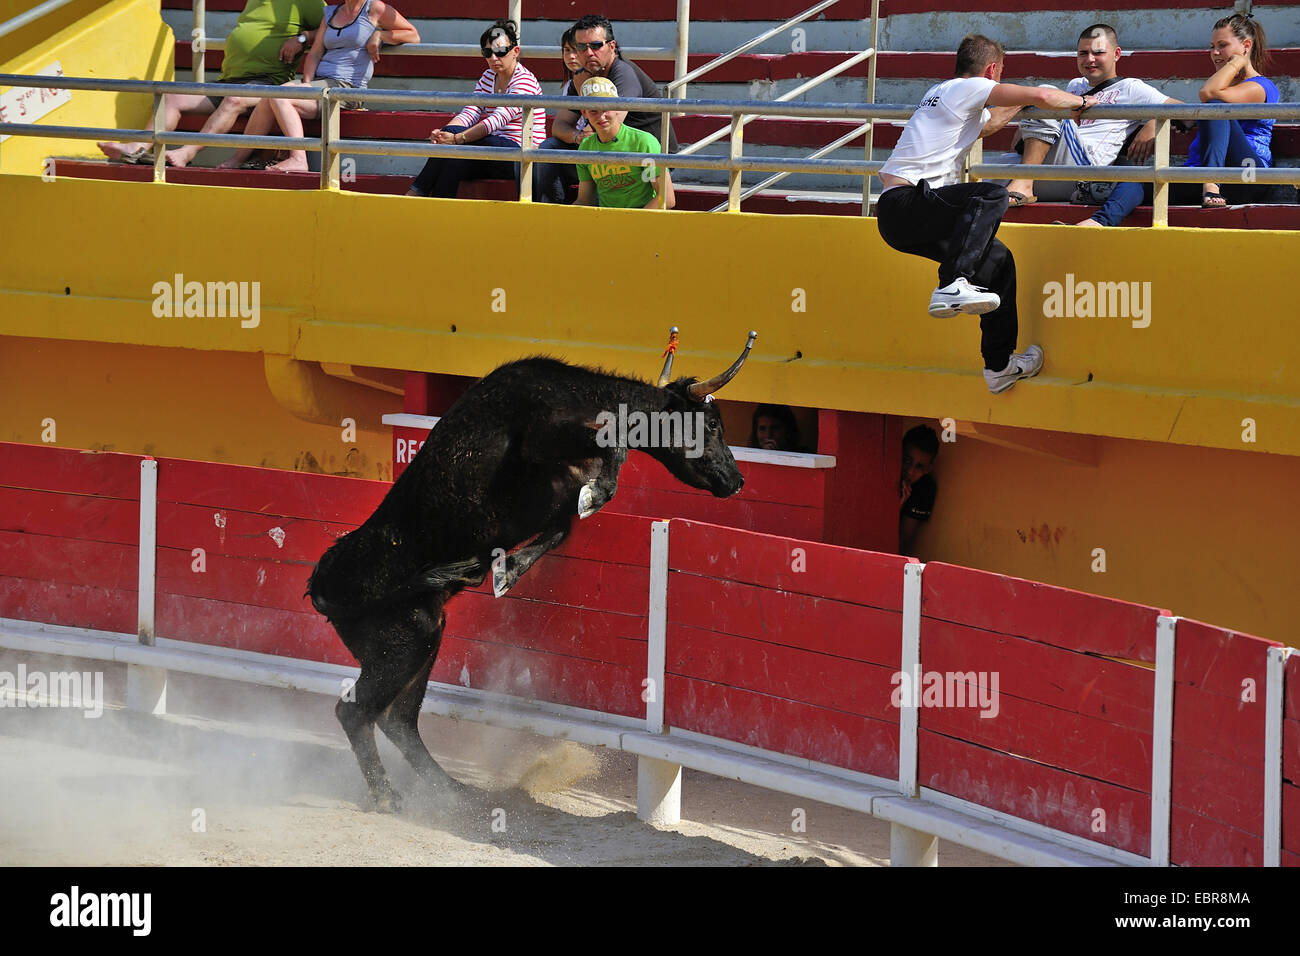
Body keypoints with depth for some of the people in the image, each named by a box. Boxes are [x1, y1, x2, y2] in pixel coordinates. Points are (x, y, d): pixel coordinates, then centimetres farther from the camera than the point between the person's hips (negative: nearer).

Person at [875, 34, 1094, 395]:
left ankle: (1000, 364, 20)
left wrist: (1020, 103, 55)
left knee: (997, 259, 16)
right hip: (905, 204, -10)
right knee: (992, 196, -28)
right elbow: (1041, 97, -11)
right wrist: (1081, 102, 6)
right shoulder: (969, 88, -3)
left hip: (899, 218, 10)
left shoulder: (941, 92, 26)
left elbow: (987, 124, 49)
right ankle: (952, 286, -38)